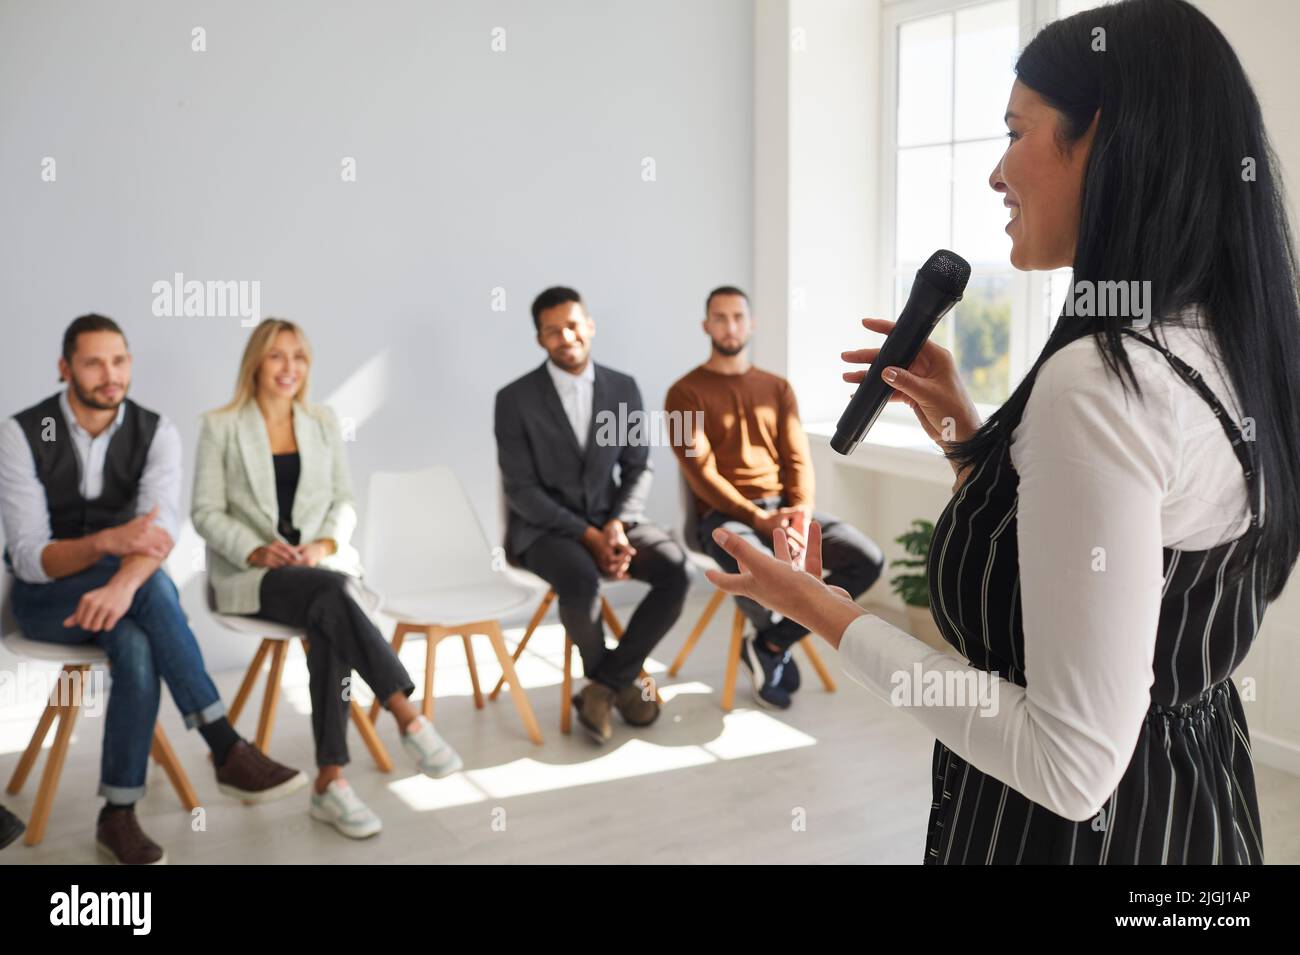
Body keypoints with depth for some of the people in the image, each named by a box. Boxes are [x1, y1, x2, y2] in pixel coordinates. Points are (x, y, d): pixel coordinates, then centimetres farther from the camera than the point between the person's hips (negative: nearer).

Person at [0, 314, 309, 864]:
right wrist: (108, 540, -41)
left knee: (138, 649, -35)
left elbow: (160, 529, -26)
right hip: (45, 597, -2)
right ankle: (228, 751, -35)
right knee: (153, 587, -34)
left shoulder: (156, 433, -9)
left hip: (125, 589, 2)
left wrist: (121, 586, -48)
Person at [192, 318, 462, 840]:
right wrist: (256, 551, -16)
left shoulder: (323, 421, 14)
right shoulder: (220, 426, 4)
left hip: (321, 564, 3)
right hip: (251, 575, -3)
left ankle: (329, 782, -29)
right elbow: (206, 512, 0)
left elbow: (344, 501, 12)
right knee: (333, 593, -36)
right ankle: (407, 716, -35)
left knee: (329, 628, -32)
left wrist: (325, 545, -8)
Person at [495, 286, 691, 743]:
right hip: (543, 527, -4)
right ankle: (621, 680, -4)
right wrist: (588, 536, -19)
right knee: (581, 579, -35)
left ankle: (604, 684, -8)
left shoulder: (623, 389, 4)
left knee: (674, 568, -23)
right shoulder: (515, 398, -7)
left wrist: (618, 525, -13)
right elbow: (521, 490, -10)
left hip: (609, 520, 4)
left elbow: (638, 468, 7)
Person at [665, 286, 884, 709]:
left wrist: (802, 514, -13)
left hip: (782, 508, 5)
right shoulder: (685, 393, -2)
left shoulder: (777, 388, 14)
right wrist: (757, 519, -21)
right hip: (724, 515, -5)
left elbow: (797, 458, 7)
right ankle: (773, 637, 1)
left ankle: (770, 645, -3)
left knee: (868, 560, -16)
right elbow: (701, 473, -10)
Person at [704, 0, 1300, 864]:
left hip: (1083, 826, -8)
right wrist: (964, 431, 5)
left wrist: (825, 614, -19)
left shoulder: (1101, 380, -27)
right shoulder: (1225, 352, 2)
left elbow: (1075, 766, -27)